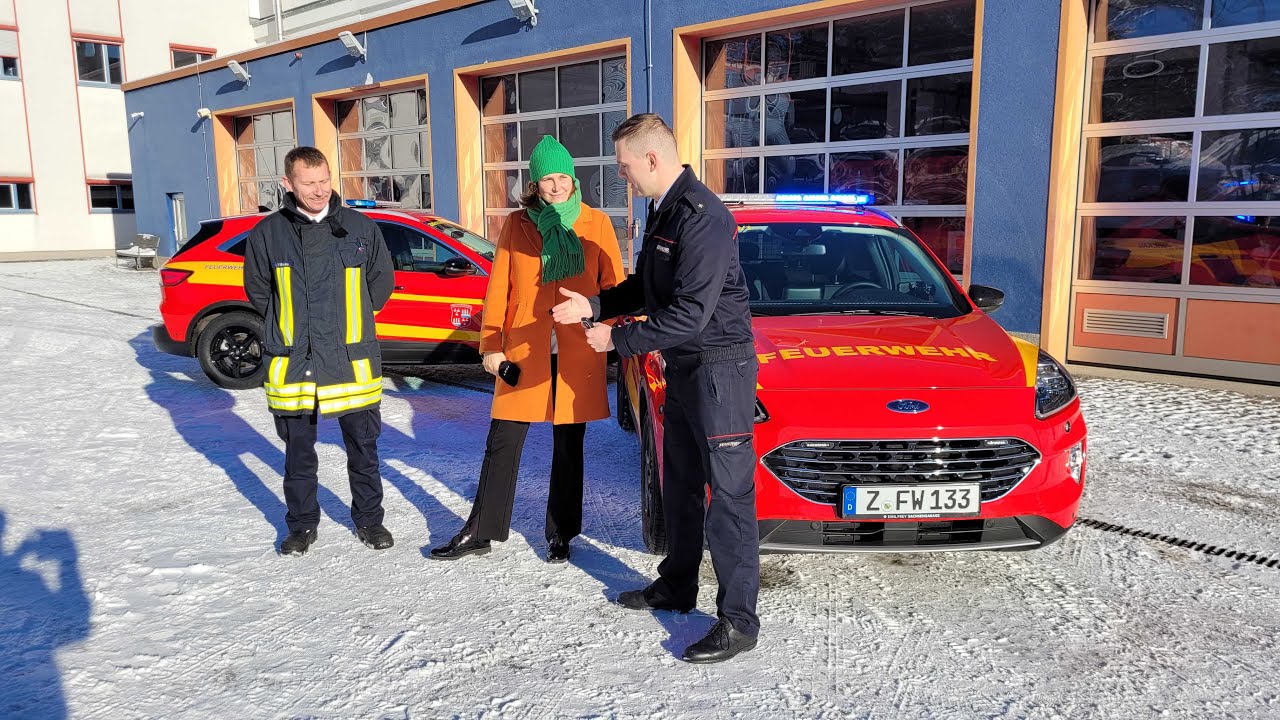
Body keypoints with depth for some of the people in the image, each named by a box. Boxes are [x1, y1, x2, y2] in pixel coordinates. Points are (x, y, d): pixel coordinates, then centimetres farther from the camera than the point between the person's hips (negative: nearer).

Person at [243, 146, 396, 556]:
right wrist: (287, 327, 8)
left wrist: (350, 320, 9)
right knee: (299, 451, 12)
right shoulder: (268, 233, -1)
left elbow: (382, 280, 10)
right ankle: (302, 524, 28)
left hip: (352, 360, 0)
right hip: (293, 364, 0)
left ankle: (368, 519, 25)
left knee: (363, 446, 9)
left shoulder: (359, 227, 0)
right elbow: (256, 288, 12)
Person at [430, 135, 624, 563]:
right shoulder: (516, 225, 5)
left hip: (579, 353, 0)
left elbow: (613, 285, 4)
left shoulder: (597, 223, 3)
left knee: (568, 447, 10)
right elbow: (498, 288, 4)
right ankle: (480, 532, 20)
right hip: (524, 350, 1)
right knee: (503, 443, 6)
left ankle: (560, 535, 25)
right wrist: (491, 344, -1)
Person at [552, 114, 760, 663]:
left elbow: (689, 315, -26)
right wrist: (594, 305, 8)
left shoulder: (703, 218, -21)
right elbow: (646, 287, 21)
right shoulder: (662, 211, 11)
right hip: (682, 366, 10)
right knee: (679, 484, 19)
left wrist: (618, 340, -17)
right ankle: (677, 587, 35)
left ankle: (738, 620, 5)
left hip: (719, 365, -10)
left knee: (728, 493, -4)